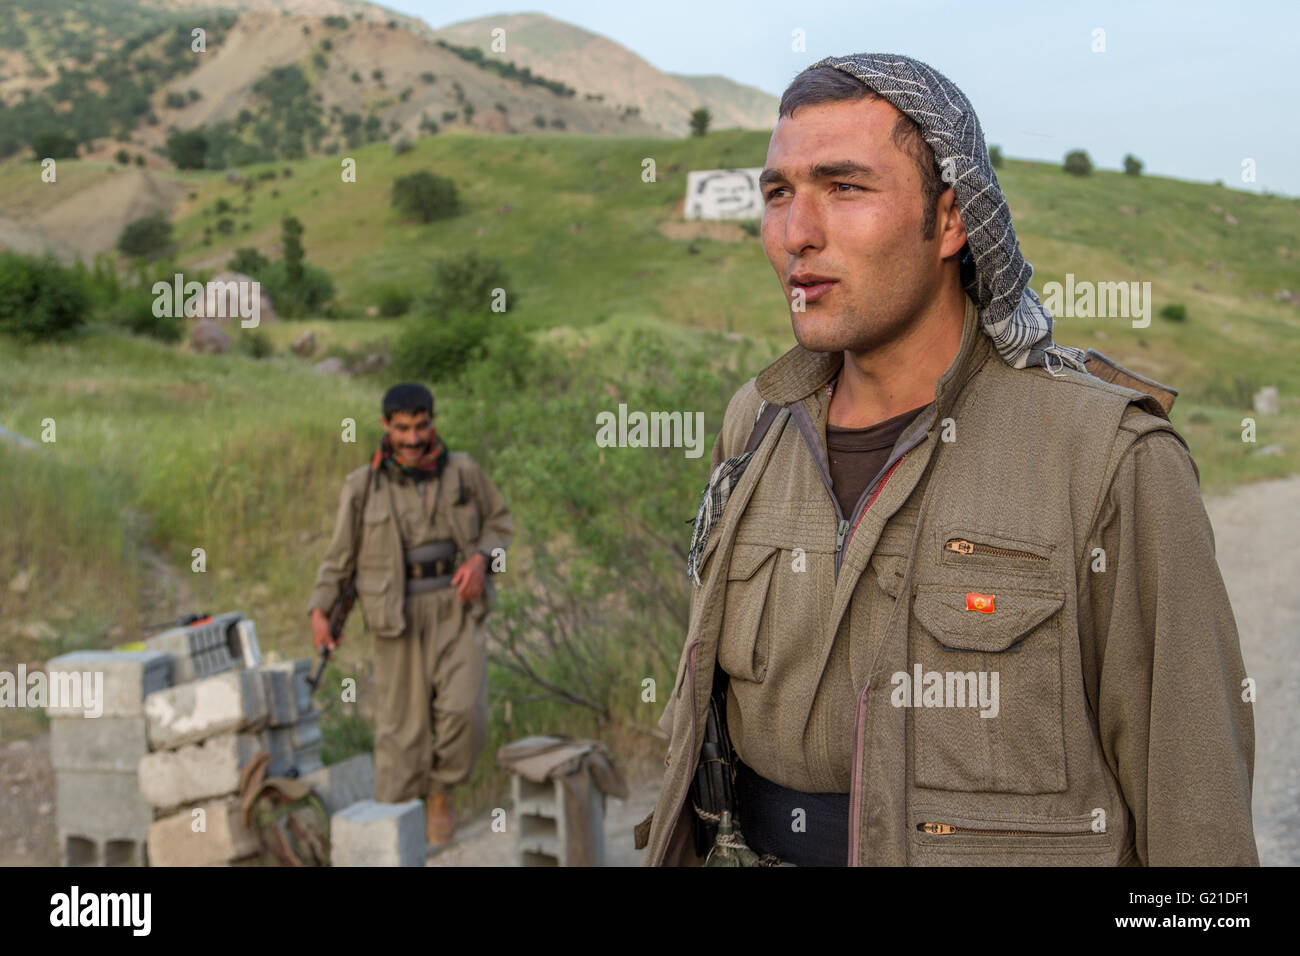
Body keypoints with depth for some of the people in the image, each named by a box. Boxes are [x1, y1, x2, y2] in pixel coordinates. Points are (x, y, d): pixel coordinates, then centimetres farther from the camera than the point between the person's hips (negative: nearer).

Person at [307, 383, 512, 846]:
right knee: (402, 721, 1)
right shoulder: (363, 485, -2)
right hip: (399, 615, 0)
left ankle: (440, 792, 12)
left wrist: (480, 560, -7)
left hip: (457, 608, 1)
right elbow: (341, 554, 4)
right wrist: (320, 609, -8)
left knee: (463, 710, -14)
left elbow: (498, 521, 12)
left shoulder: (461, 471, 0)